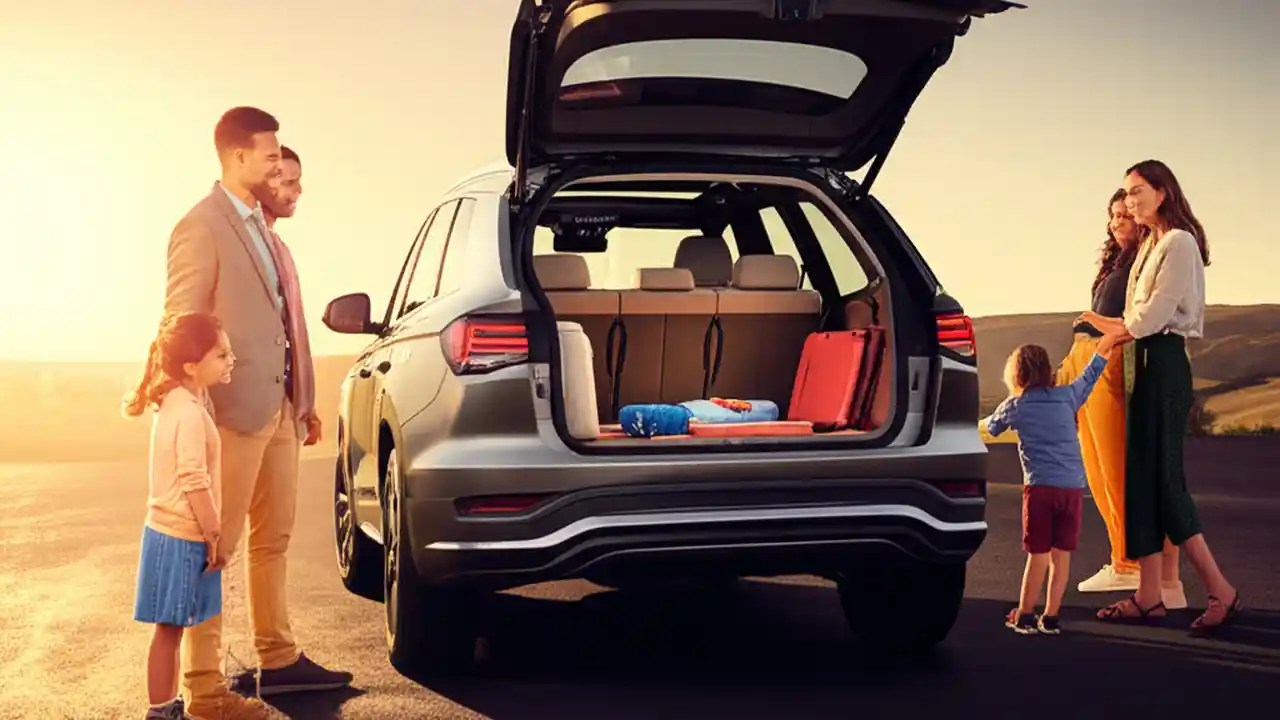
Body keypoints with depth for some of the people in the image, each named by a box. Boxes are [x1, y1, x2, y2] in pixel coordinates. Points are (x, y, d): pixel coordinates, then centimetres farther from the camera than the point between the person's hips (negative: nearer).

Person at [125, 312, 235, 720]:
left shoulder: (175, 403, 10)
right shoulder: (190, 412, -20)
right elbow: (194, 483, -23)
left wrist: (209, 535, 18)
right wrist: (215, 538, -16)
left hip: (171, 532, 9)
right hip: (182, 539, -9)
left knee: (172, 631, 16)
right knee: (168, 631, -1)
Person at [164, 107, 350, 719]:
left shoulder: (259, 225, 14)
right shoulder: (201, 228, -13)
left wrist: (298, 402, 15)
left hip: (278, 408, 9)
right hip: (235, 413, -9)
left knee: (273, 539, 18)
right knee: (217, 548, -1)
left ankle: (279, 658, 31)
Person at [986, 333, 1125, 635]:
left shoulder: (1015, 406, 3)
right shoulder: (1067, 396, 8)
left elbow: (990, 428, 20)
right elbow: (1090, 374, 26)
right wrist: (1105, 347, 42)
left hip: (1040, 486, -2)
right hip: (1073, 486, 2)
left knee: (1038, 554, 2)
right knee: (1062, 553, 7)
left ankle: (1024, 615, 9)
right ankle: (1051, 616, 11)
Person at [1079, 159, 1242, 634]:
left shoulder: (1178, 242, -10)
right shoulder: (1150, 244, 19)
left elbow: (1156, 312, -14)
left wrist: (1122, 327, 3)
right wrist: (1120, 327, -2)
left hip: (1164, 362, -10)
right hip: (1146, 362, 10)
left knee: (1163, 477, -9)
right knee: (1142, 476, 6)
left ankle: (1220, 591, -5)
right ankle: (1149, 595, 7)